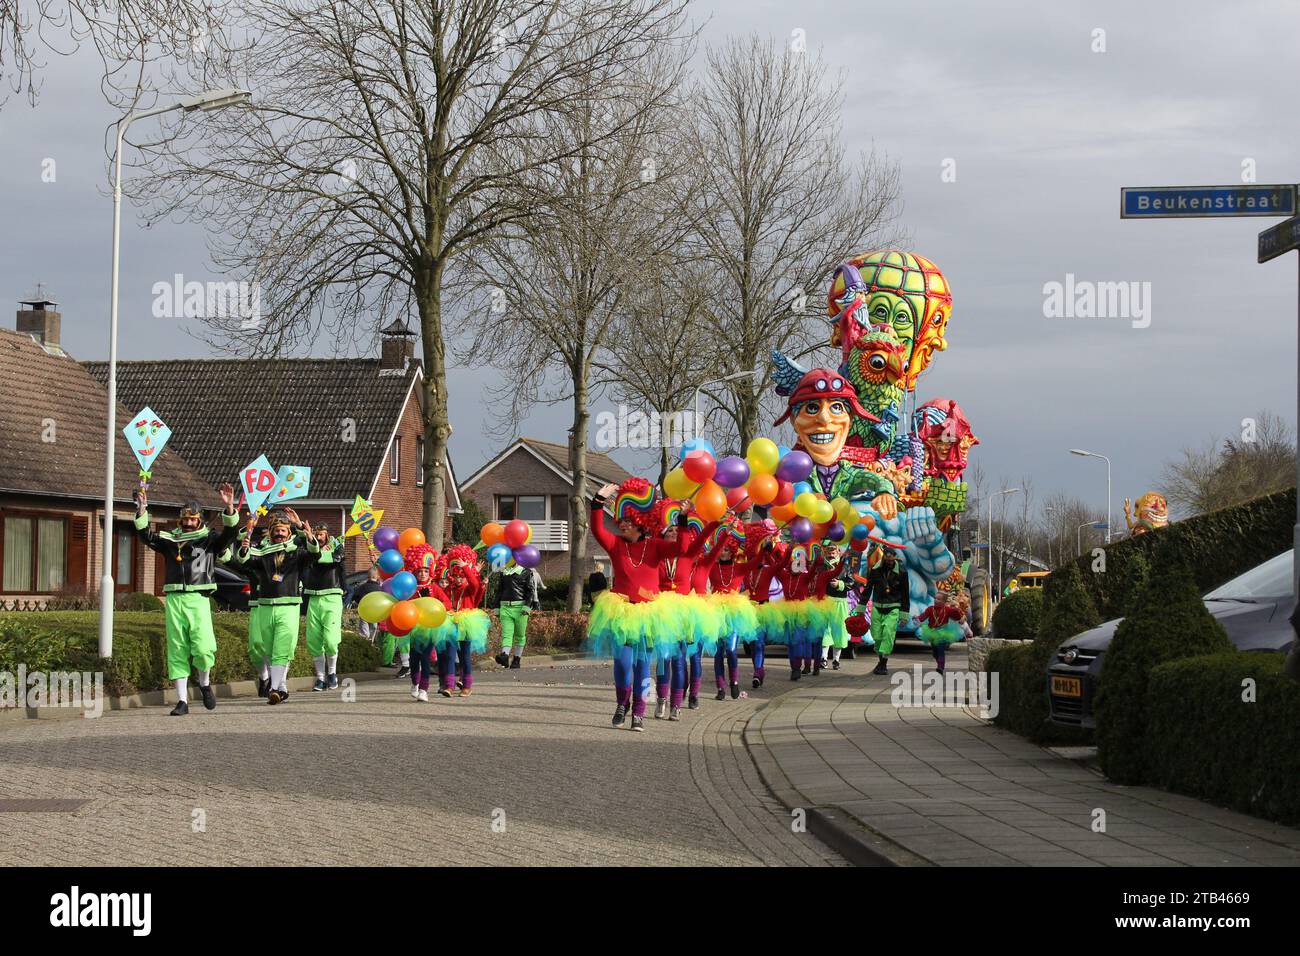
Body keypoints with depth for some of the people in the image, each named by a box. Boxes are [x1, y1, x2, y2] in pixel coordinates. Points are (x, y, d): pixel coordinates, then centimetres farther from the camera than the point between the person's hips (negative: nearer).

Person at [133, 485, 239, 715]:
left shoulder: (209, 539, 10)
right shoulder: (170, 539, 16)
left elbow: (230, 533, -5)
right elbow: (146, 536, 6)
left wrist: (229, 508, -20)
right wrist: (142, 510, -6)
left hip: (198, 599, -2)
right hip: (174, 599, 3)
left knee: (203, 646, -15)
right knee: (177, 650, 1)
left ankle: (205, 684, 14)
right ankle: (182, 700, 4)